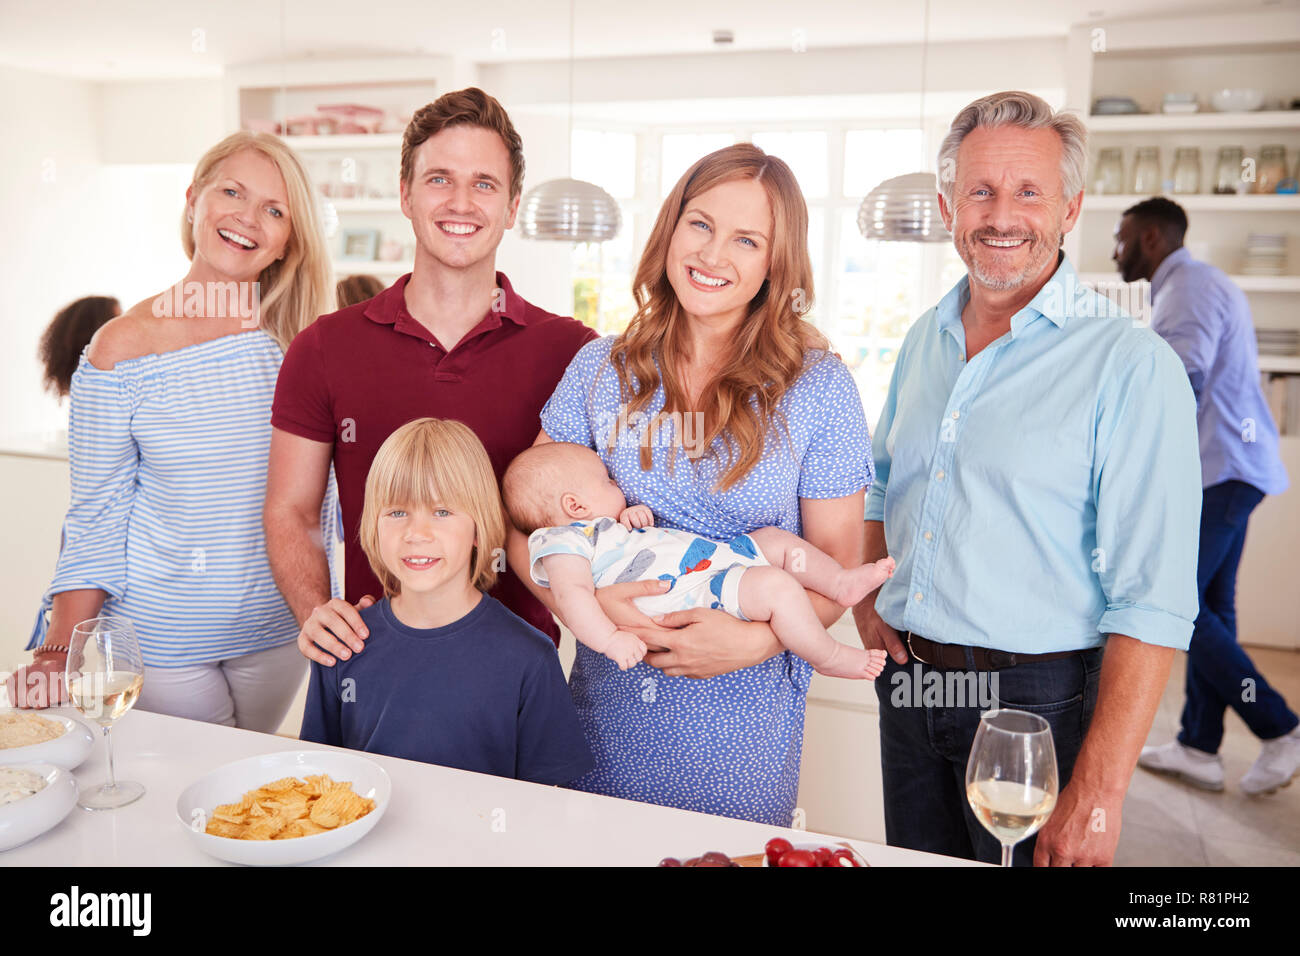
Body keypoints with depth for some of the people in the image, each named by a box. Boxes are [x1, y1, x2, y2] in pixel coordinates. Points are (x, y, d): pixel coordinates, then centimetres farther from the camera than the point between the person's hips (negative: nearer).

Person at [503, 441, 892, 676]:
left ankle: (842, 582, 25)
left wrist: (632, 516, 14)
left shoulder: (602, 527, 23)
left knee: (777, 539, 17)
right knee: (776, 586, -26)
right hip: (696, 594, -12)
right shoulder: (562, 543, -10)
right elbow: (572, 593, -24)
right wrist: (610, 638, -36)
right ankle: (829, 657, -9)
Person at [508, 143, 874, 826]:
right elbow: (525, 525, 1)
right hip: (609, 701, 2)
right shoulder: (602, 369, -1)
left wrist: (756, 641, -20)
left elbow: (837, 563, -4)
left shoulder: (817, 388, -7)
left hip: (743, 718, -2)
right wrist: (583, 602, -18)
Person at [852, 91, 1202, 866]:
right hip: (908, 685, 6)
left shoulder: (1132, 365, -13)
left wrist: (1099, 792, -21)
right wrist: (865, 599, 5)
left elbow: (1152, 603, -18)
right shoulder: (925, 340, 7)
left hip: (1038, 703, -5)